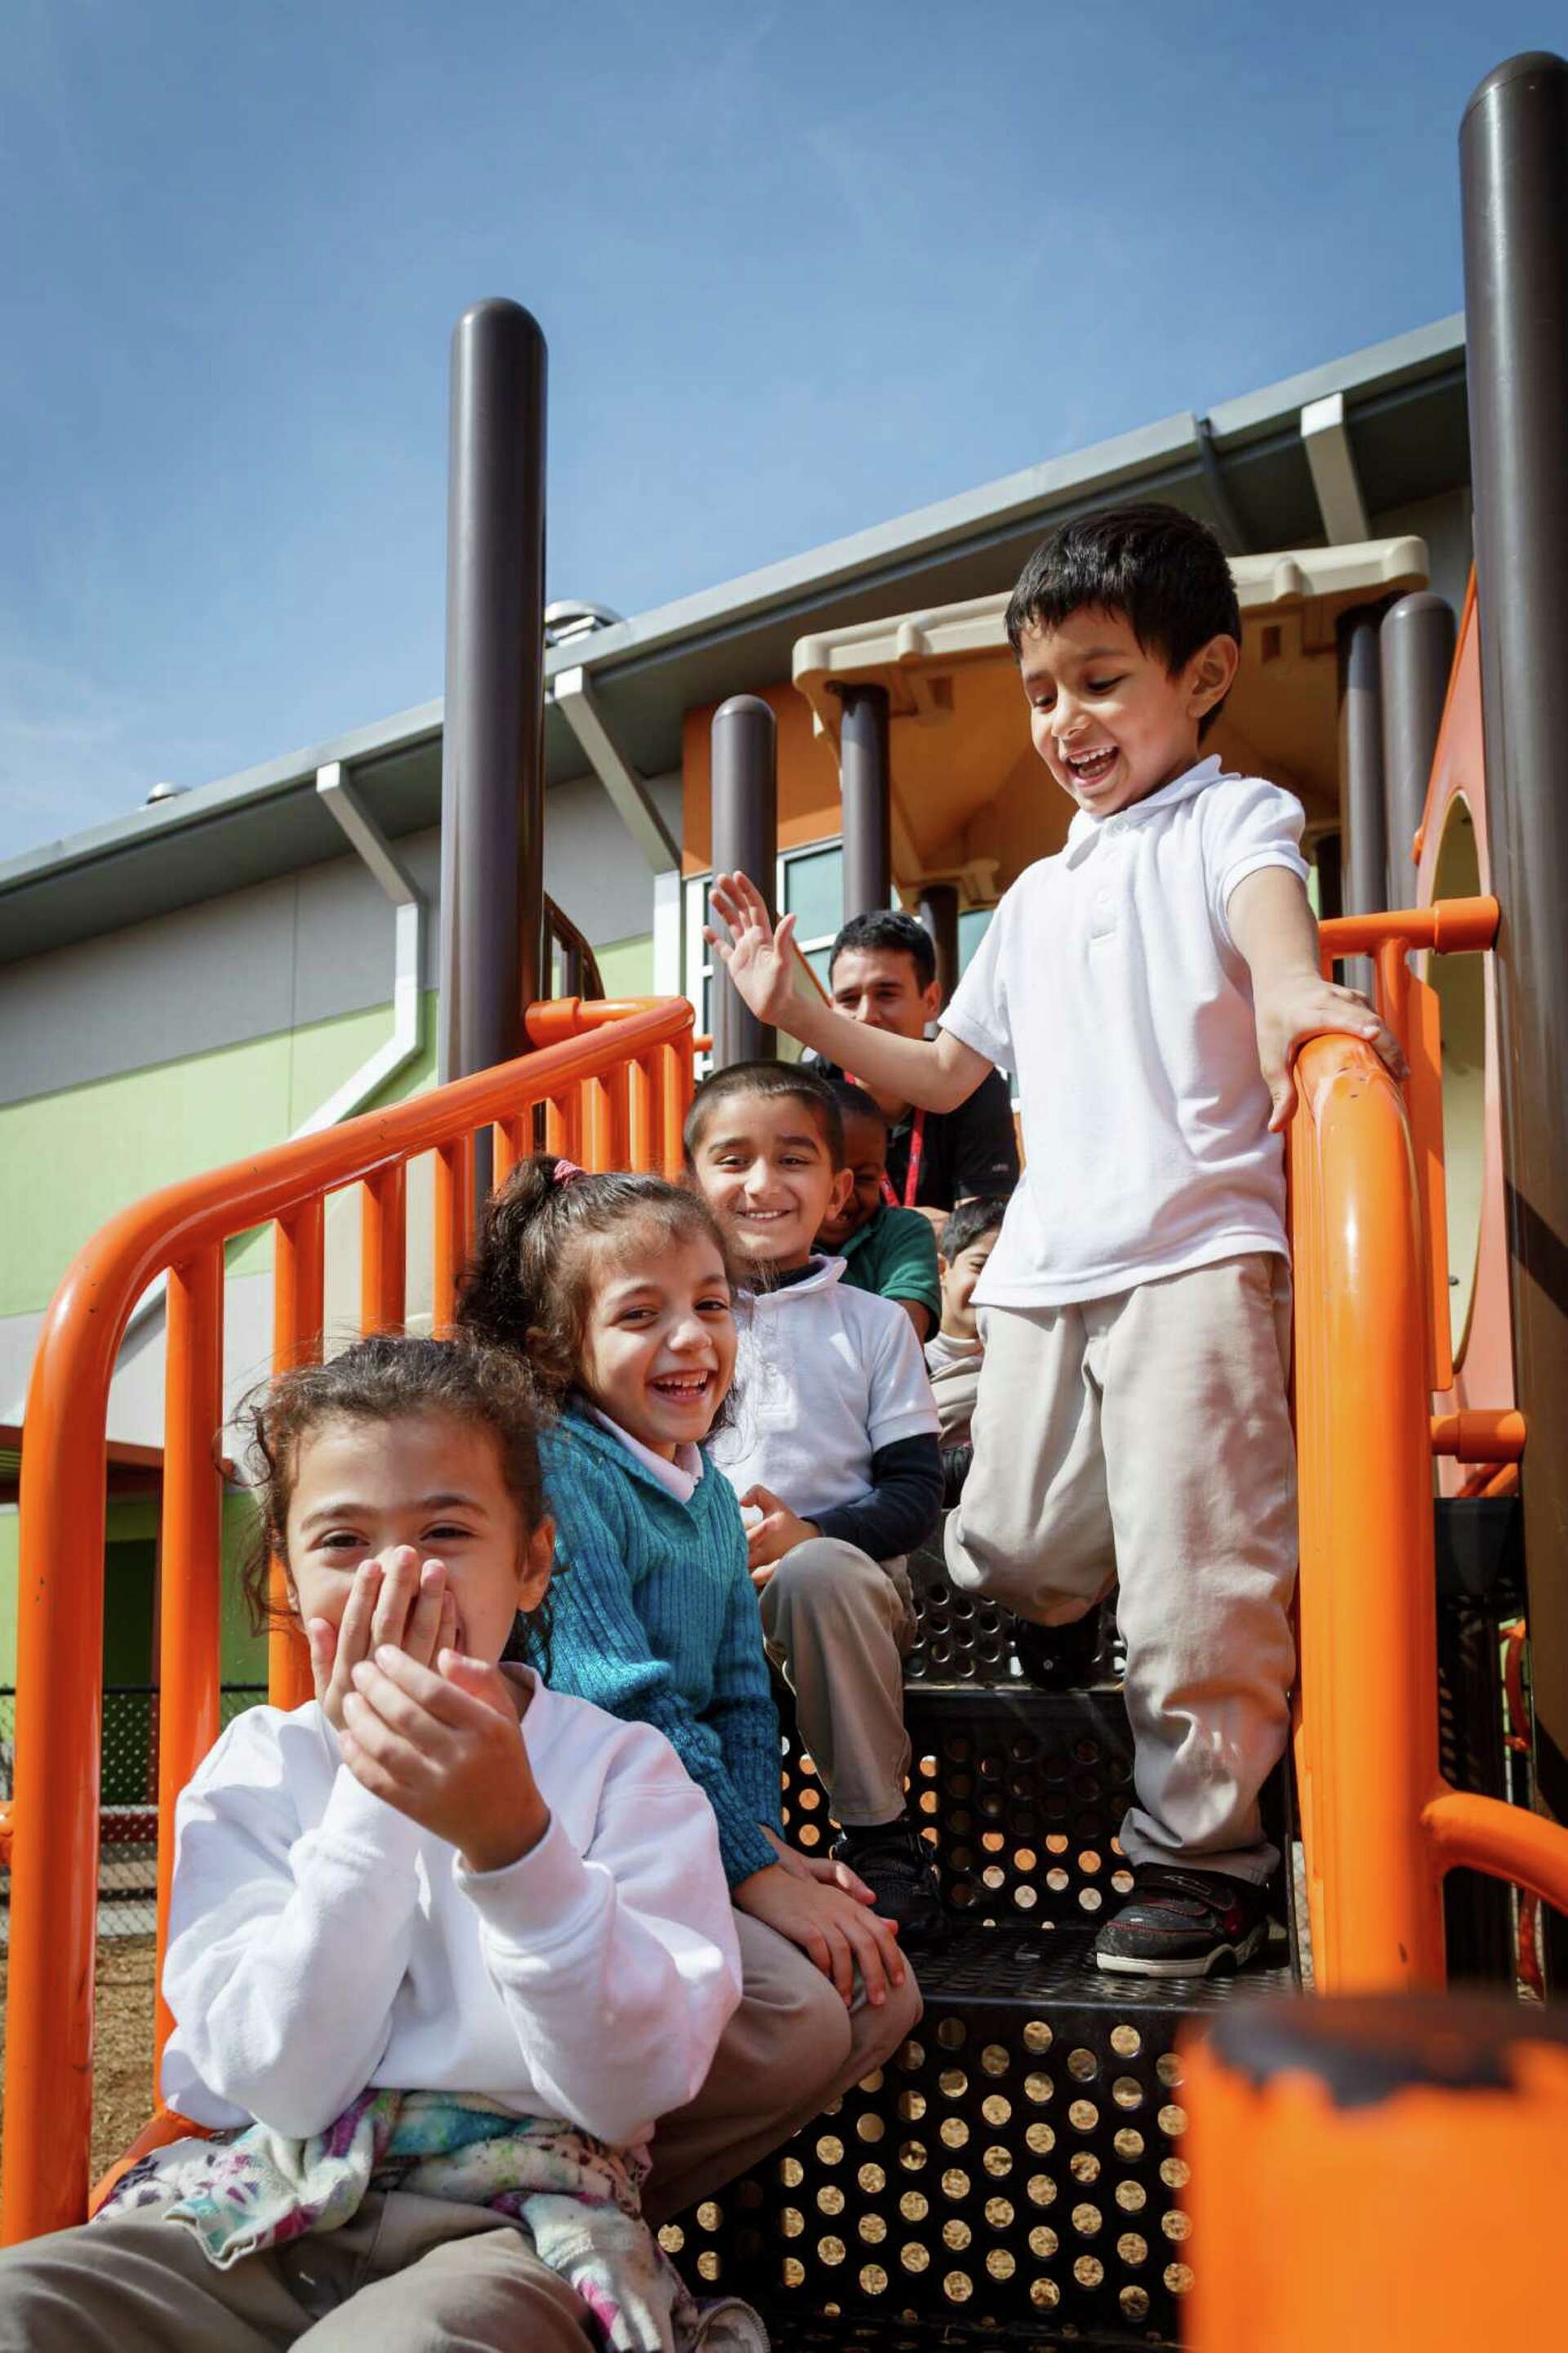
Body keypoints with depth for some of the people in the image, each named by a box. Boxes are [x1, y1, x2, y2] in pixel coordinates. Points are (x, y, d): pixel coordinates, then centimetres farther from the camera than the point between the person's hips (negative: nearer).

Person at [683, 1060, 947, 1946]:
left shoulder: (872, 1323, 12)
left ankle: (884, 1840, -18)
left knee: (816, 1571, -36)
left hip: (845, 1577, -1)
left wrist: (811, 1532, -16)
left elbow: (918, 1491, 2)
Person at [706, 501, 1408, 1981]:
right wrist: (798, 1010, 18)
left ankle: (1200, 1857, 6)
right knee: (1005, 1551, 3)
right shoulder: (1038, 895, 25)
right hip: (1042, 1262, 6)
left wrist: (1289, 987, -41)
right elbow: (946, 1071, 29)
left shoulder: (1229, 816, 7)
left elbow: (1265, 902, -18)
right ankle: (1073, 1606, 38)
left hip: (1196, 1245, -6)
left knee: (1191, 1573, -9)